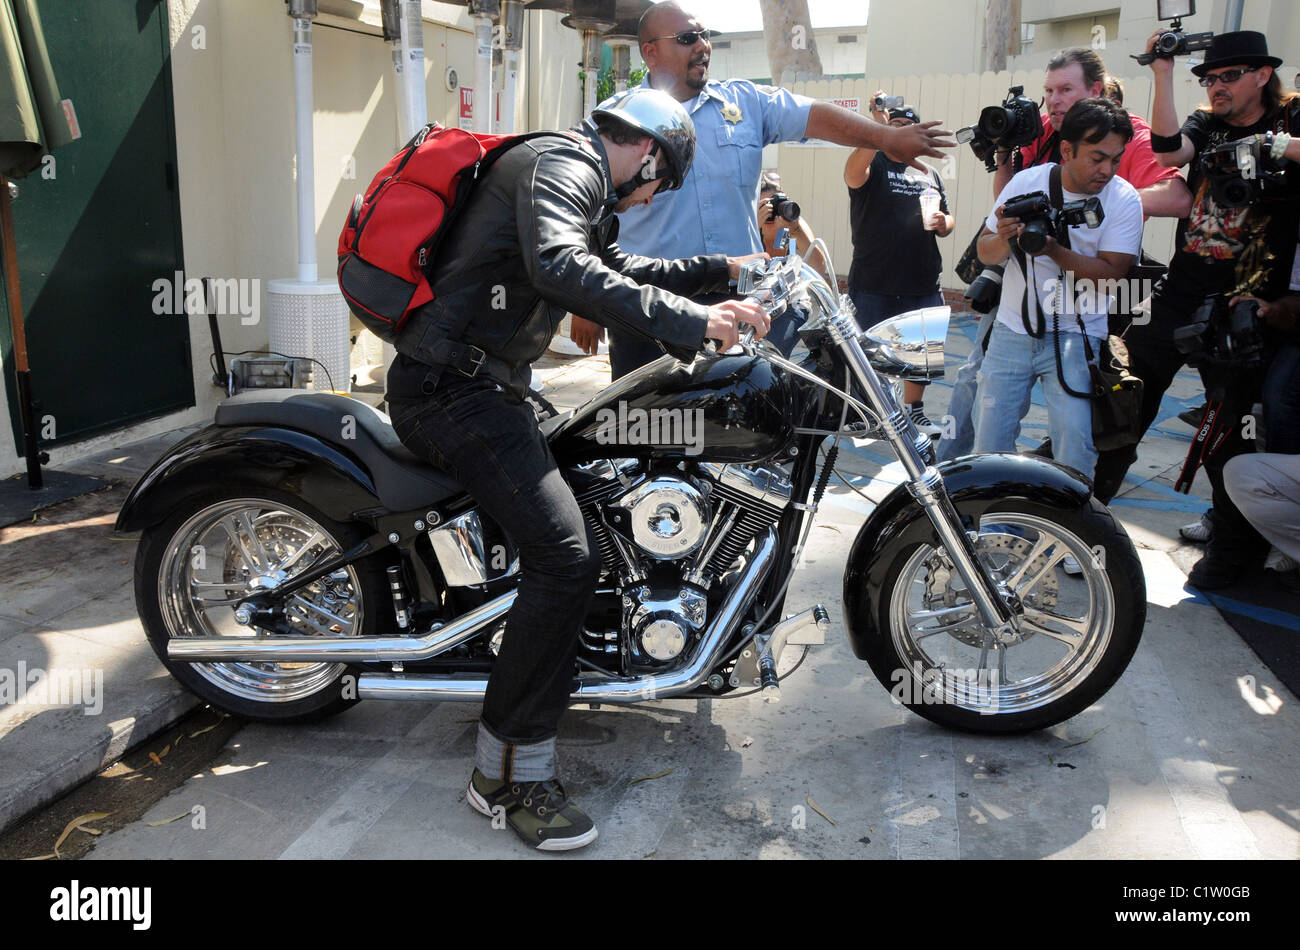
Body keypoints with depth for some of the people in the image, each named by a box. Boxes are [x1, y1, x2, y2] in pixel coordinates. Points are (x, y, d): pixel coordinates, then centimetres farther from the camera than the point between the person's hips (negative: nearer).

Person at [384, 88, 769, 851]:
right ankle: (510, 774, -14)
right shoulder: (564, 161, -11)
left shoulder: (574, 177, 23)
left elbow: (621, 270, 35)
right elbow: (558, 266, -32)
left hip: (482, 385, 12)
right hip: (458, 384, -12)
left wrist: (721, 269, 31)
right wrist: (689, 320, -36)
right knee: (566, 554, -22)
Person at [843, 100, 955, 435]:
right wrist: (878, 126, -33)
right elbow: (853, 173, -24)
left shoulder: (929, 174, 20)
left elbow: (947, 221, 23)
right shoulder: (873, 163, 1)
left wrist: (942, 223, -1)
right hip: (874, 285, -5)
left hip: (923, 284, 5)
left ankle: (913, 409, 29)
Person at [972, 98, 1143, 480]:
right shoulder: (1026, 182, -1)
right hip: (1012, 332, 2)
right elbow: (985, 253, 2)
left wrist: (1054, 250, -26)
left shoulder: (1124, 199, -6)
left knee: (1075, 446, -12)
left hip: (1075, 338, -2)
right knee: (989, 442, 4)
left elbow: (1111, 272, -12)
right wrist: (1005, 238, -21)